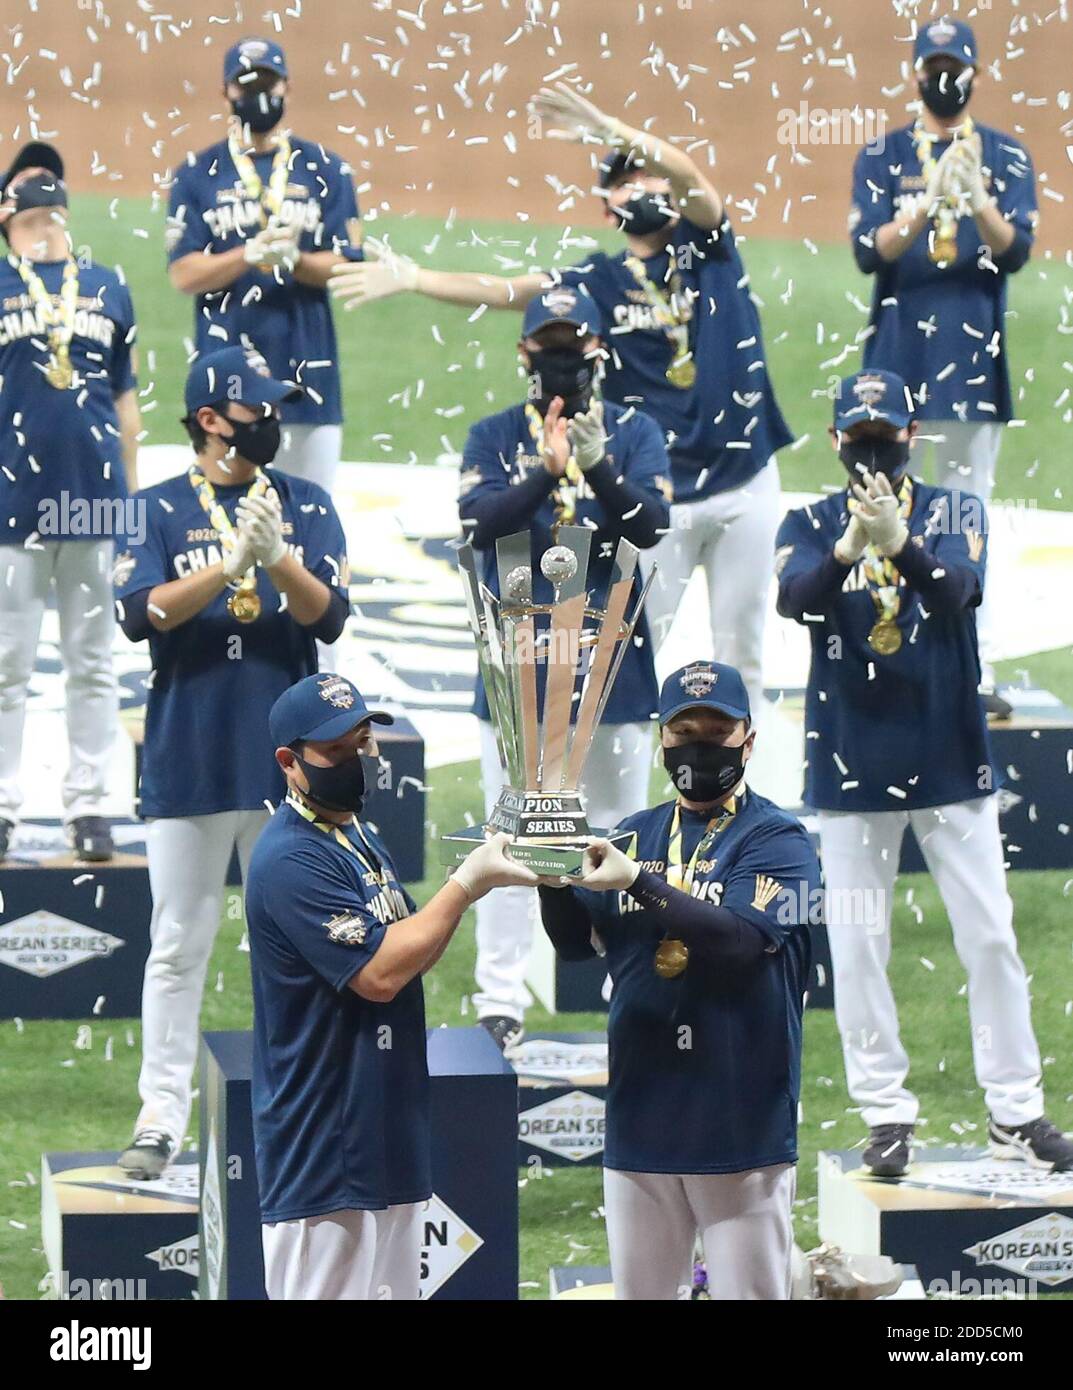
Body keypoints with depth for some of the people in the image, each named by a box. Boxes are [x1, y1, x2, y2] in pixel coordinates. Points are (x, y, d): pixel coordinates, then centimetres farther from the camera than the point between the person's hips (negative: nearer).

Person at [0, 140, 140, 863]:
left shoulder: (107, 286, 14)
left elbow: (125, 398, 15)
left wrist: (131, 496, 11)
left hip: (95, 502, 3)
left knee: (93, 665, 5)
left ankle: (89, 806, 10)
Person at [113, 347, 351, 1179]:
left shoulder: (306, 506, 6)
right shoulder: (161, 510, 1)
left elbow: (328, 618, -4)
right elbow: (141, 613, -13)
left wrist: (278, 559, -24)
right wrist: (230, 562, -26)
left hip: (285, 755, 2)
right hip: (188, 757, -2)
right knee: (179, 944, 1)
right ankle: (161, 1118, 4)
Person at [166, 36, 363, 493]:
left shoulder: (324, 170, 9)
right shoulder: (199, 174, 7)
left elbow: (347, 266, 3)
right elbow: (184, 274, -2)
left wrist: (294, 259, -18)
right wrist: (253, 254, -19)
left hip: (306, 368, 1)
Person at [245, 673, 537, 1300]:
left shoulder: (363, 840, 15)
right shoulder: (291, 859, -17)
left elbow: (412, 953, 17)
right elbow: (378, 973, -22)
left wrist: (473, 880, 0)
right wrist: (465, 885, -18)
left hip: (389, 1140, 10)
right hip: (324, 1149, -10)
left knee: (393, 1284, 14)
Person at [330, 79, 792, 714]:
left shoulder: (710, 249, 3)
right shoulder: (598, 282, 3)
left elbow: (692, 178, -16)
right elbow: (504, 291, -9)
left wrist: (611, 130, -33)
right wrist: (413, 278, -25)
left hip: (747, 488, 0)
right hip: (656, 497, 0)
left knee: (741, 652, 9)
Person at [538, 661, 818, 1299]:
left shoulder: (778, 840, -3)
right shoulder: (635, 836, 14)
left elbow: (741, 936, -20)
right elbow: (576, 941, 8)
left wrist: (637, 882, -29)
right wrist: (553, 876, -13)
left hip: (741, 1124, -5)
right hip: (640, 1121, 5)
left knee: (750, 1292, -3)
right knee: (642, 1293, 11)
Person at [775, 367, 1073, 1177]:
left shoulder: (955, 514, 1)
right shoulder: (813, 526, 2)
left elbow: (959, 590, -19)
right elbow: (794, 599, -19)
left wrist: (900, 545, -40)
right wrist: (847, 550, -40)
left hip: (950, 760, 0)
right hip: (852, 766, 0)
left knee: (990, 936, 1)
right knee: (857, 945, 2)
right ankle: (887, 1113, 10)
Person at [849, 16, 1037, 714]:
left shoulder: (1007, 157, 5)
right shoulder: (883, 157, 4)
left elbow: (1015, 252, -7)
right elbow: (869, 251, -8)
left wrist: (980, 204, -28)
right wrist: (925, 208, -26)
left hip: (973, 351, 0)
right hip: (896, 351, 0)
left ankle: (977, 672, 2)